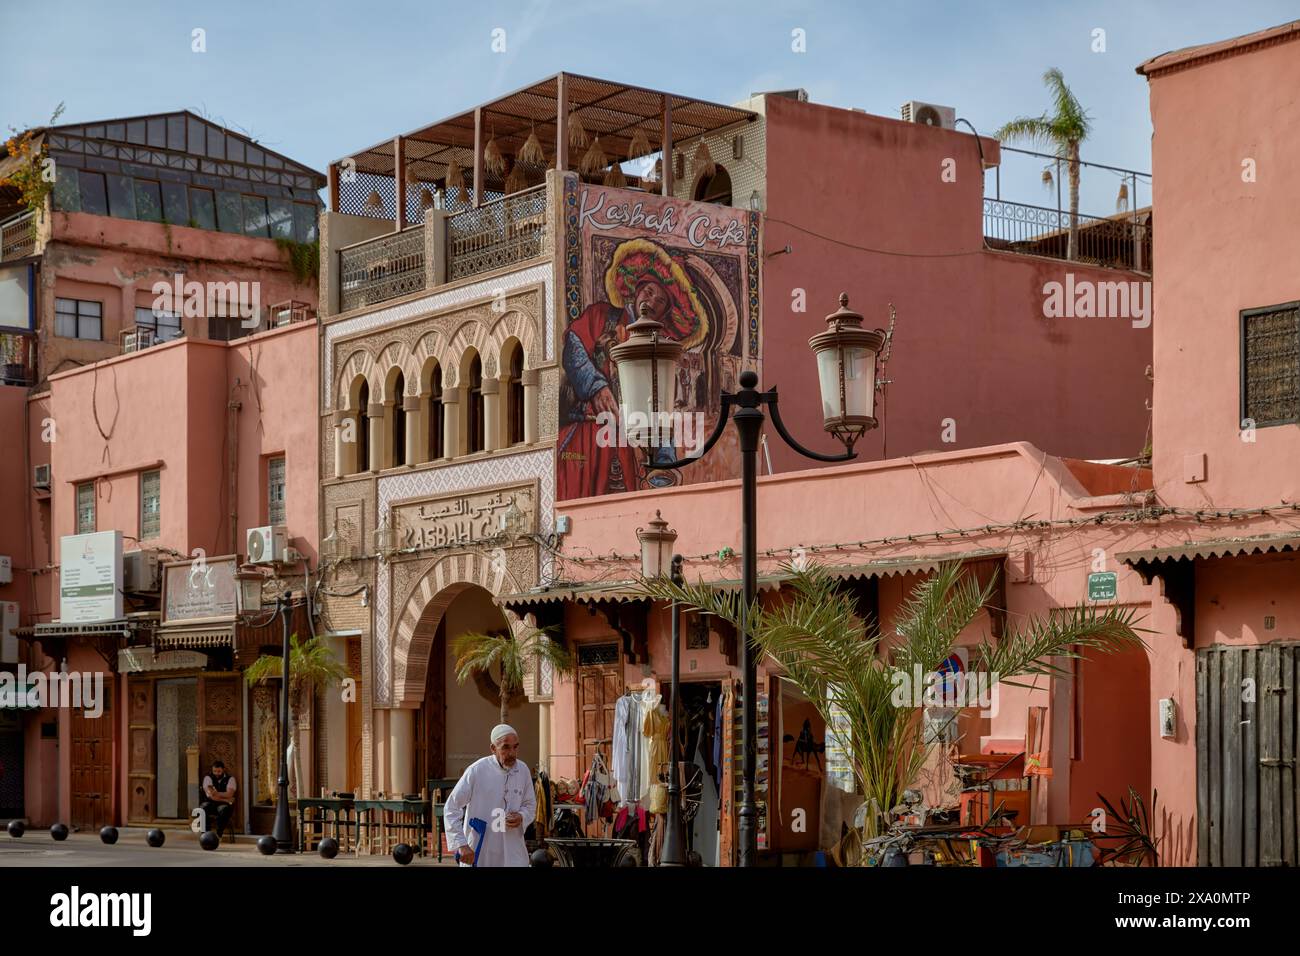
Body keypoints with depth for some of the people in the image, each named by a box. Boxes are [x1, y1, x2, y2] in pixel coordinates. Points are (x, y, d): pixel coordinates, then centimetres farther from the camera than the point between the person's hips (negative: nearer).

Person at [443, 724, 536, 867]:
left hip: (512, 854, 3)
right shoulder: (477, 771, -11)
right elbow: (451, 808, -9)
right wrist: (460, 844, -17)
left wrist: (521, 817, -8)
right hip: (477, 852, -3)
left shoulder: (523, 770, 2)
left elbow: (530, 805, 16)